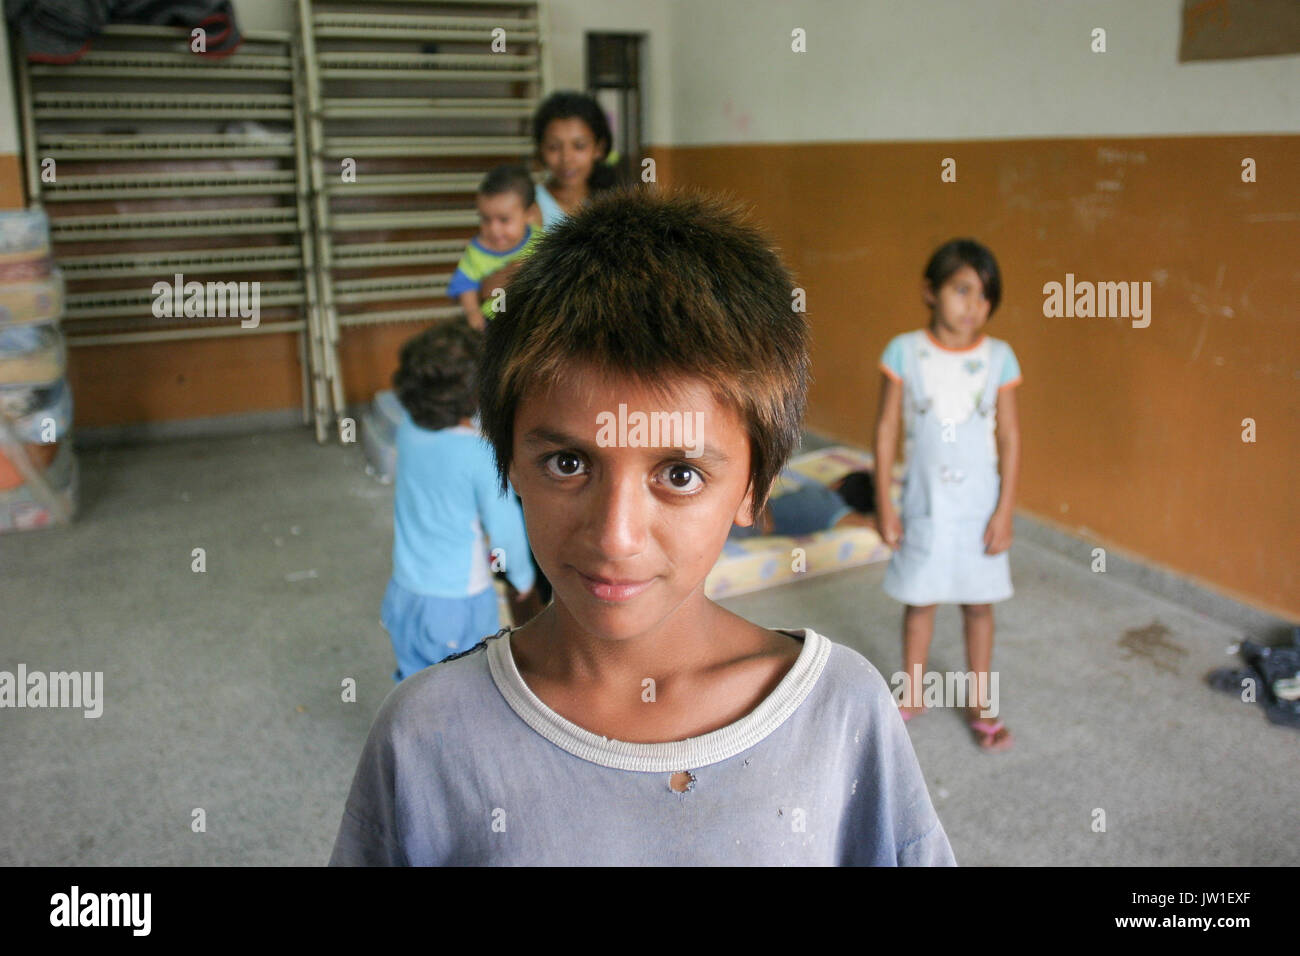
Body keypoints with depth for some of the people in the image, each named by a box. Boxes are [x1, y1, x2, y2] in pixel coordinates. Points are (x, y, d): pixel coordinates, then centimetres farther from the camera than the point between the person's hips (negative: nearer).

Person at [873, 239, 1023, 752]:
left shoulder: (999, 357, -7)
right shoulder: (904, 352, -9)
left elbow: (1009, 437, -2)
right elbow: (887, 428, -4)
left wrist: (1005, 509, -5)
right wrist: (883, 502, -5)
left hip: (979, 506, 1)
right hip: (924, 504, 0)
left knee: (978, 604, 12)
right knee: (919, 599, 13)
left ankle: (980, 705, 30)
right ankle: (911, 695, 33)